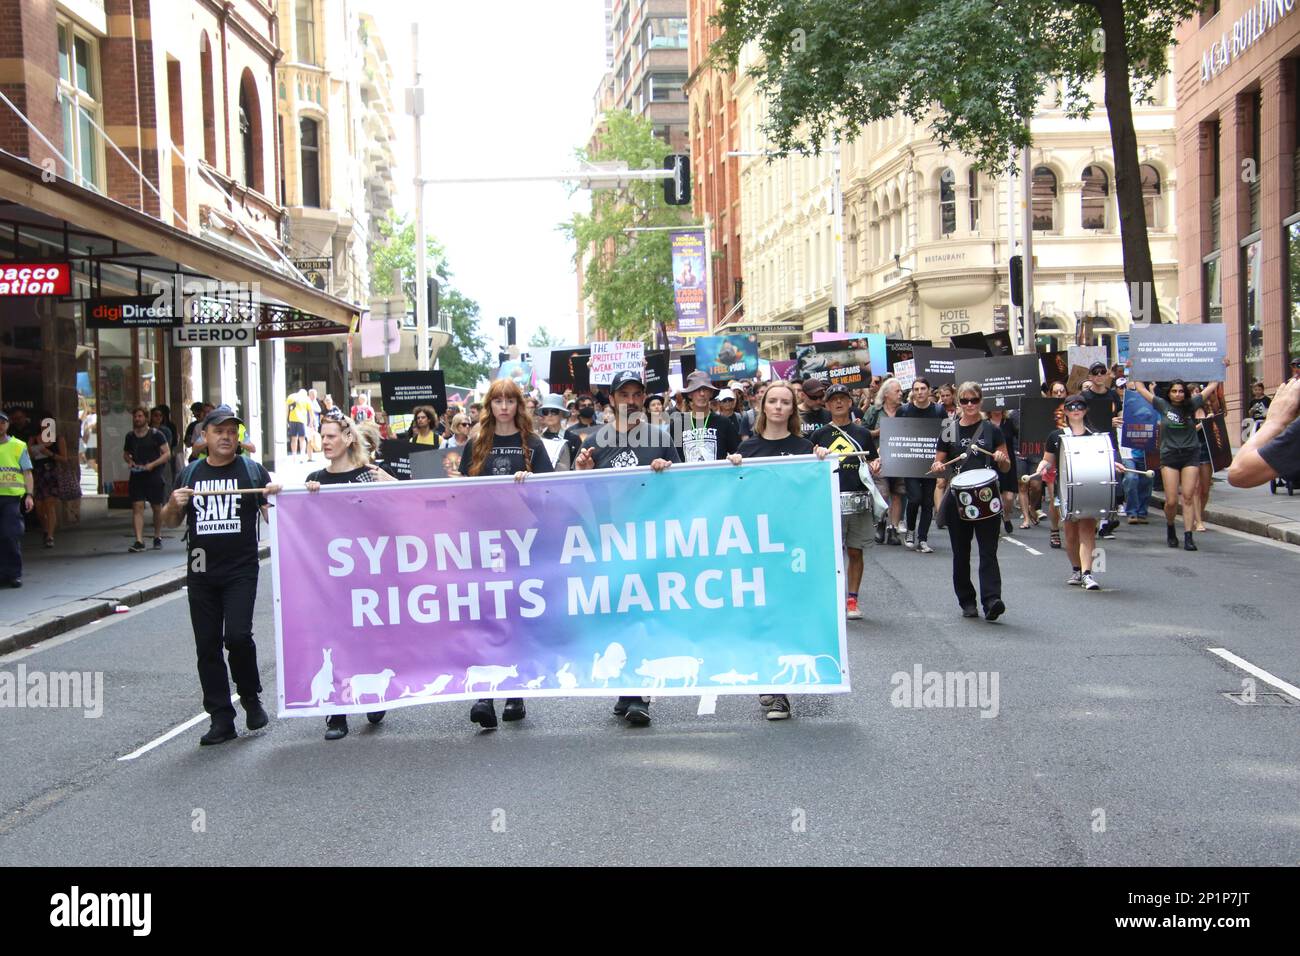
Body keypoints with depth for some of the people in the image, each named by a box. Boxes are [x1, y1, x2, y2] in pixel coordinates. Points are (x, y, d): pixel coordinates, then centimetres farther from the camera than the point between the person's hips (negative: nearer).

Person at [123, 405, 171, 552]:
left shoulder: (156, 434, -3)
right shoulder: (130, 436, 9)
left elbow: (167, 453, -6)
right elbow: (125, 454, 22)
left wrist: (153, 464, -18)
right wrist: (130, 461, -1)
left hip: (154, 475, -2)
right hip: (136, 476, 2)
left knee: (157, 507, 8)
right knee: (137, 507, -8)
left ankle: (157, 537, 26)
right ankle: (139, 541, -12)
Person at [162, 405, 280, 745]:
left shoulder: (252, 470, 4)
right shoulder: (189, 474, 12)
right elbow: (170, 522, 17)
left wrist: (275, 497, -16)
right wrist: (175, 505, -5)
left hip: (241, 570, -3)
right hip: (201, 573, 4)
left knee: (237, 635, -17)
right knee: (207, 645, 5)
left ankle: (251, 697, 9)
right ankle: (221, 718, 13)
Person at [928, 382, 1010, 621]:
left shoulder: (991, 430, 4)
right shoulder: (949, 432, 7)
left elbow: (1006, 466, 8)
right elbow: (938, 462, 13)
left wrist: (1001, 459, -15)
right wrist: (937, 467, -10)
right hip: (957, 498, 2)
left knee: (988, 552, -11)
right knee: (961, 554, 8)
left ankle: (992, 601, -18)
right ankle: (967, 602, 20)